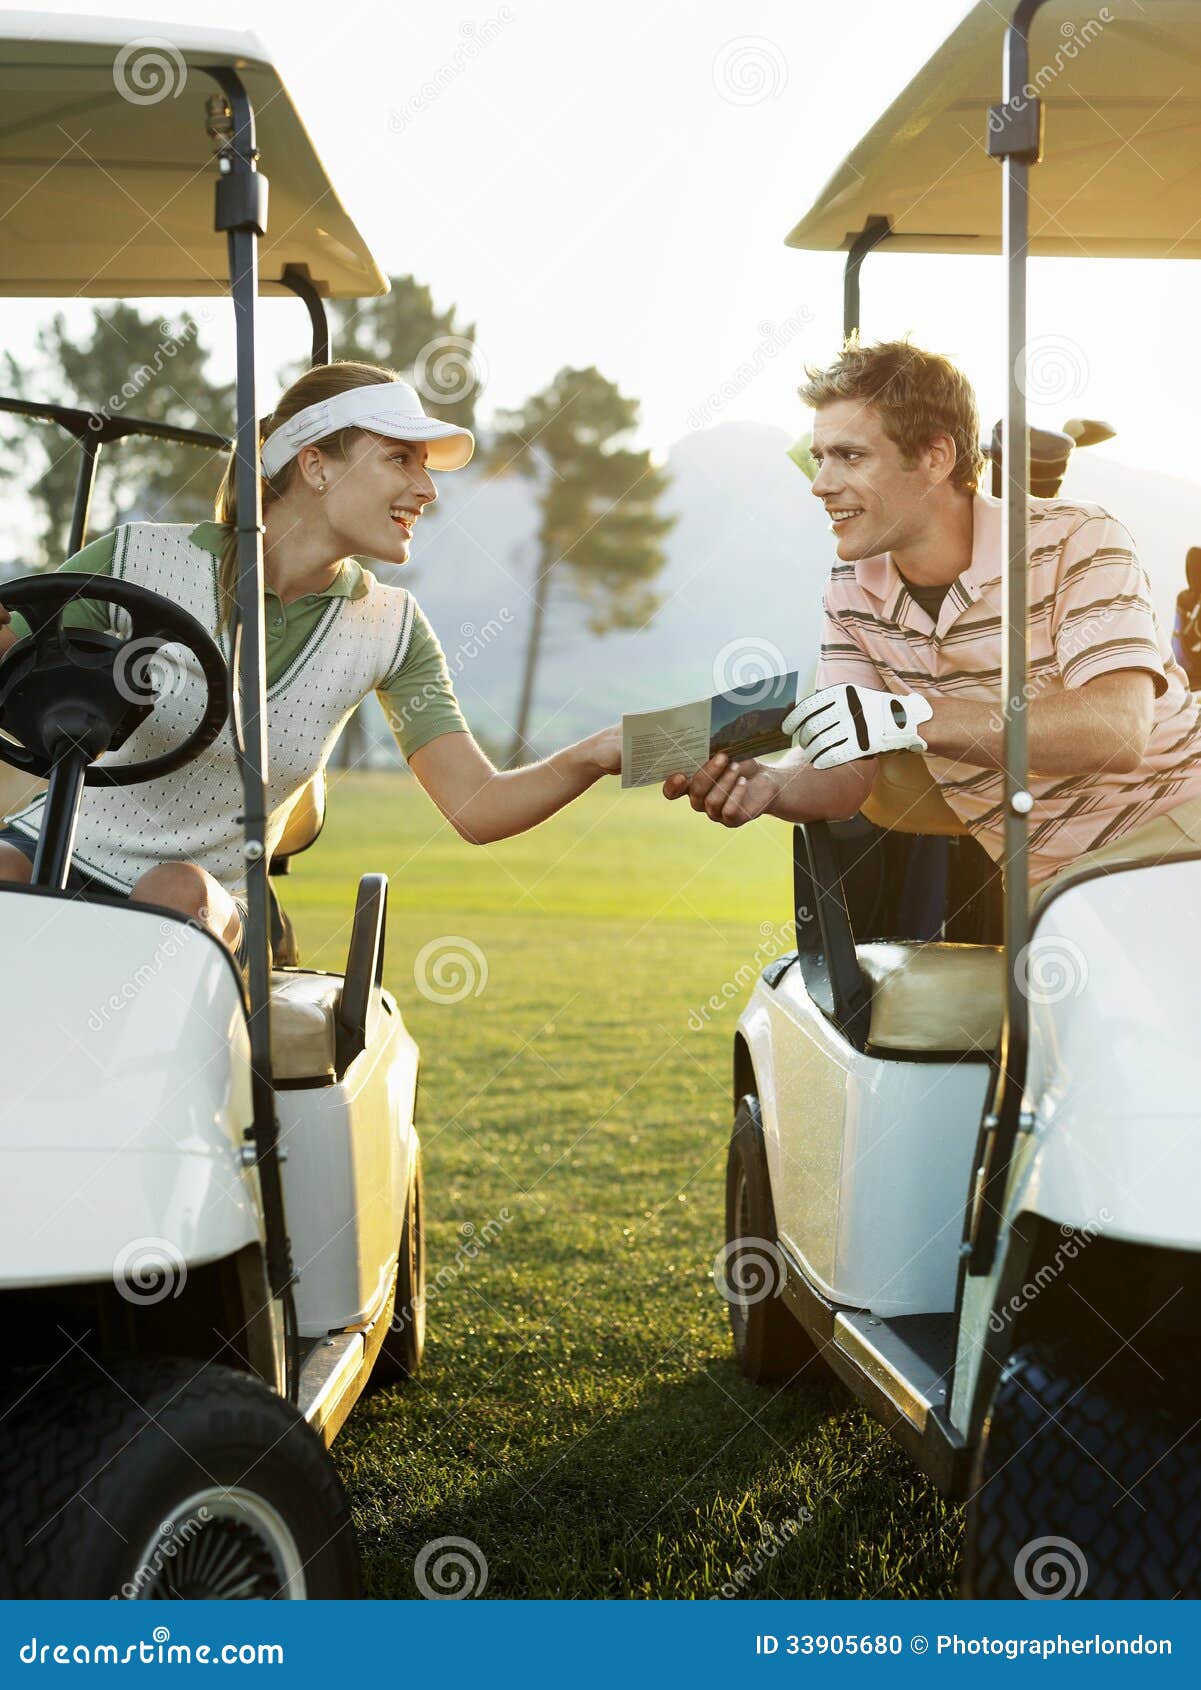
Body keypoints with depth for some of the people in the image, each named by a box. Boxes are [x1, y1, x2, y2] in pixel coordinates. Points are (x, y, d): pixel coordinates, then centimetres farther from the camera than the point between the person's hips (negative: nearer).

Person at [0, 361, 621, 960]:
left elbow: (477, 809, -8)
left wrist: (595, 755, -27)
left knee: (179, 894, -35)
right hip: (57, 849, -2)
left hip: (208, 902, 2)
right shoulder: (138, 559, -11)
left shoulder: (390, 628, -2)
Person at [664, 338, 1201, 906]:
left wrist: (911, 717, -35)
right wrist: (766, 783, -25)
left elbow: (1118, 731, -29)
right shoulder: (851, 592, 3)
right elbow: (846, 777, 0)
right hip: (1043, 882, 6)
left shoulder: (1074, 542, -14)